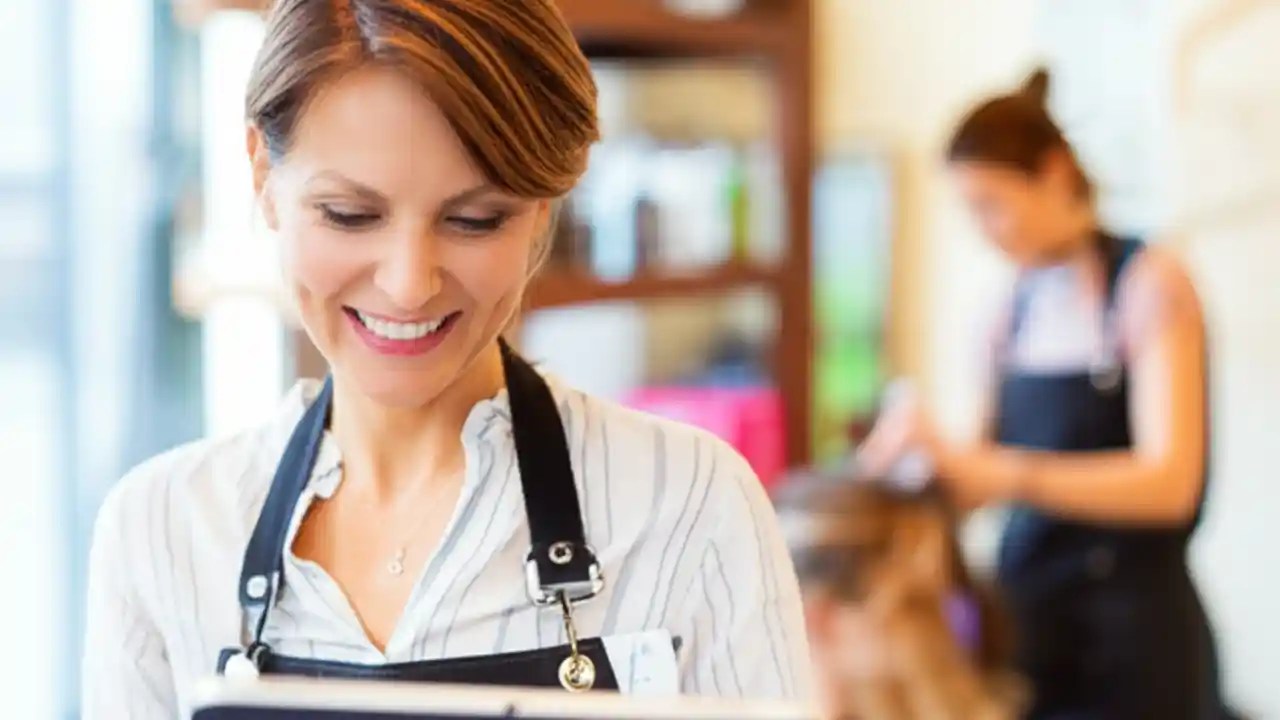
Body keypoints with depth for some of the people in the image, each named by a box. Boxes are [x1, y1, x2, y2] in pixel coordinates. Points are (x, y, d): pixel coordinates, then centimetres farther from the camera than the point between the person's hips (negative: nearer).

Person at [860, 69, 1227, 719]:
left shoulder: (1149, 284, -9)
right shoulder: (1018, 306, 7)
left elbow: (1169, 482, -20)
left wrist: (992, 470, -27)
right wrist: (934, 459, -8)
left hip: (1133, 628, -5)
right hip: (1027, 616, 5)